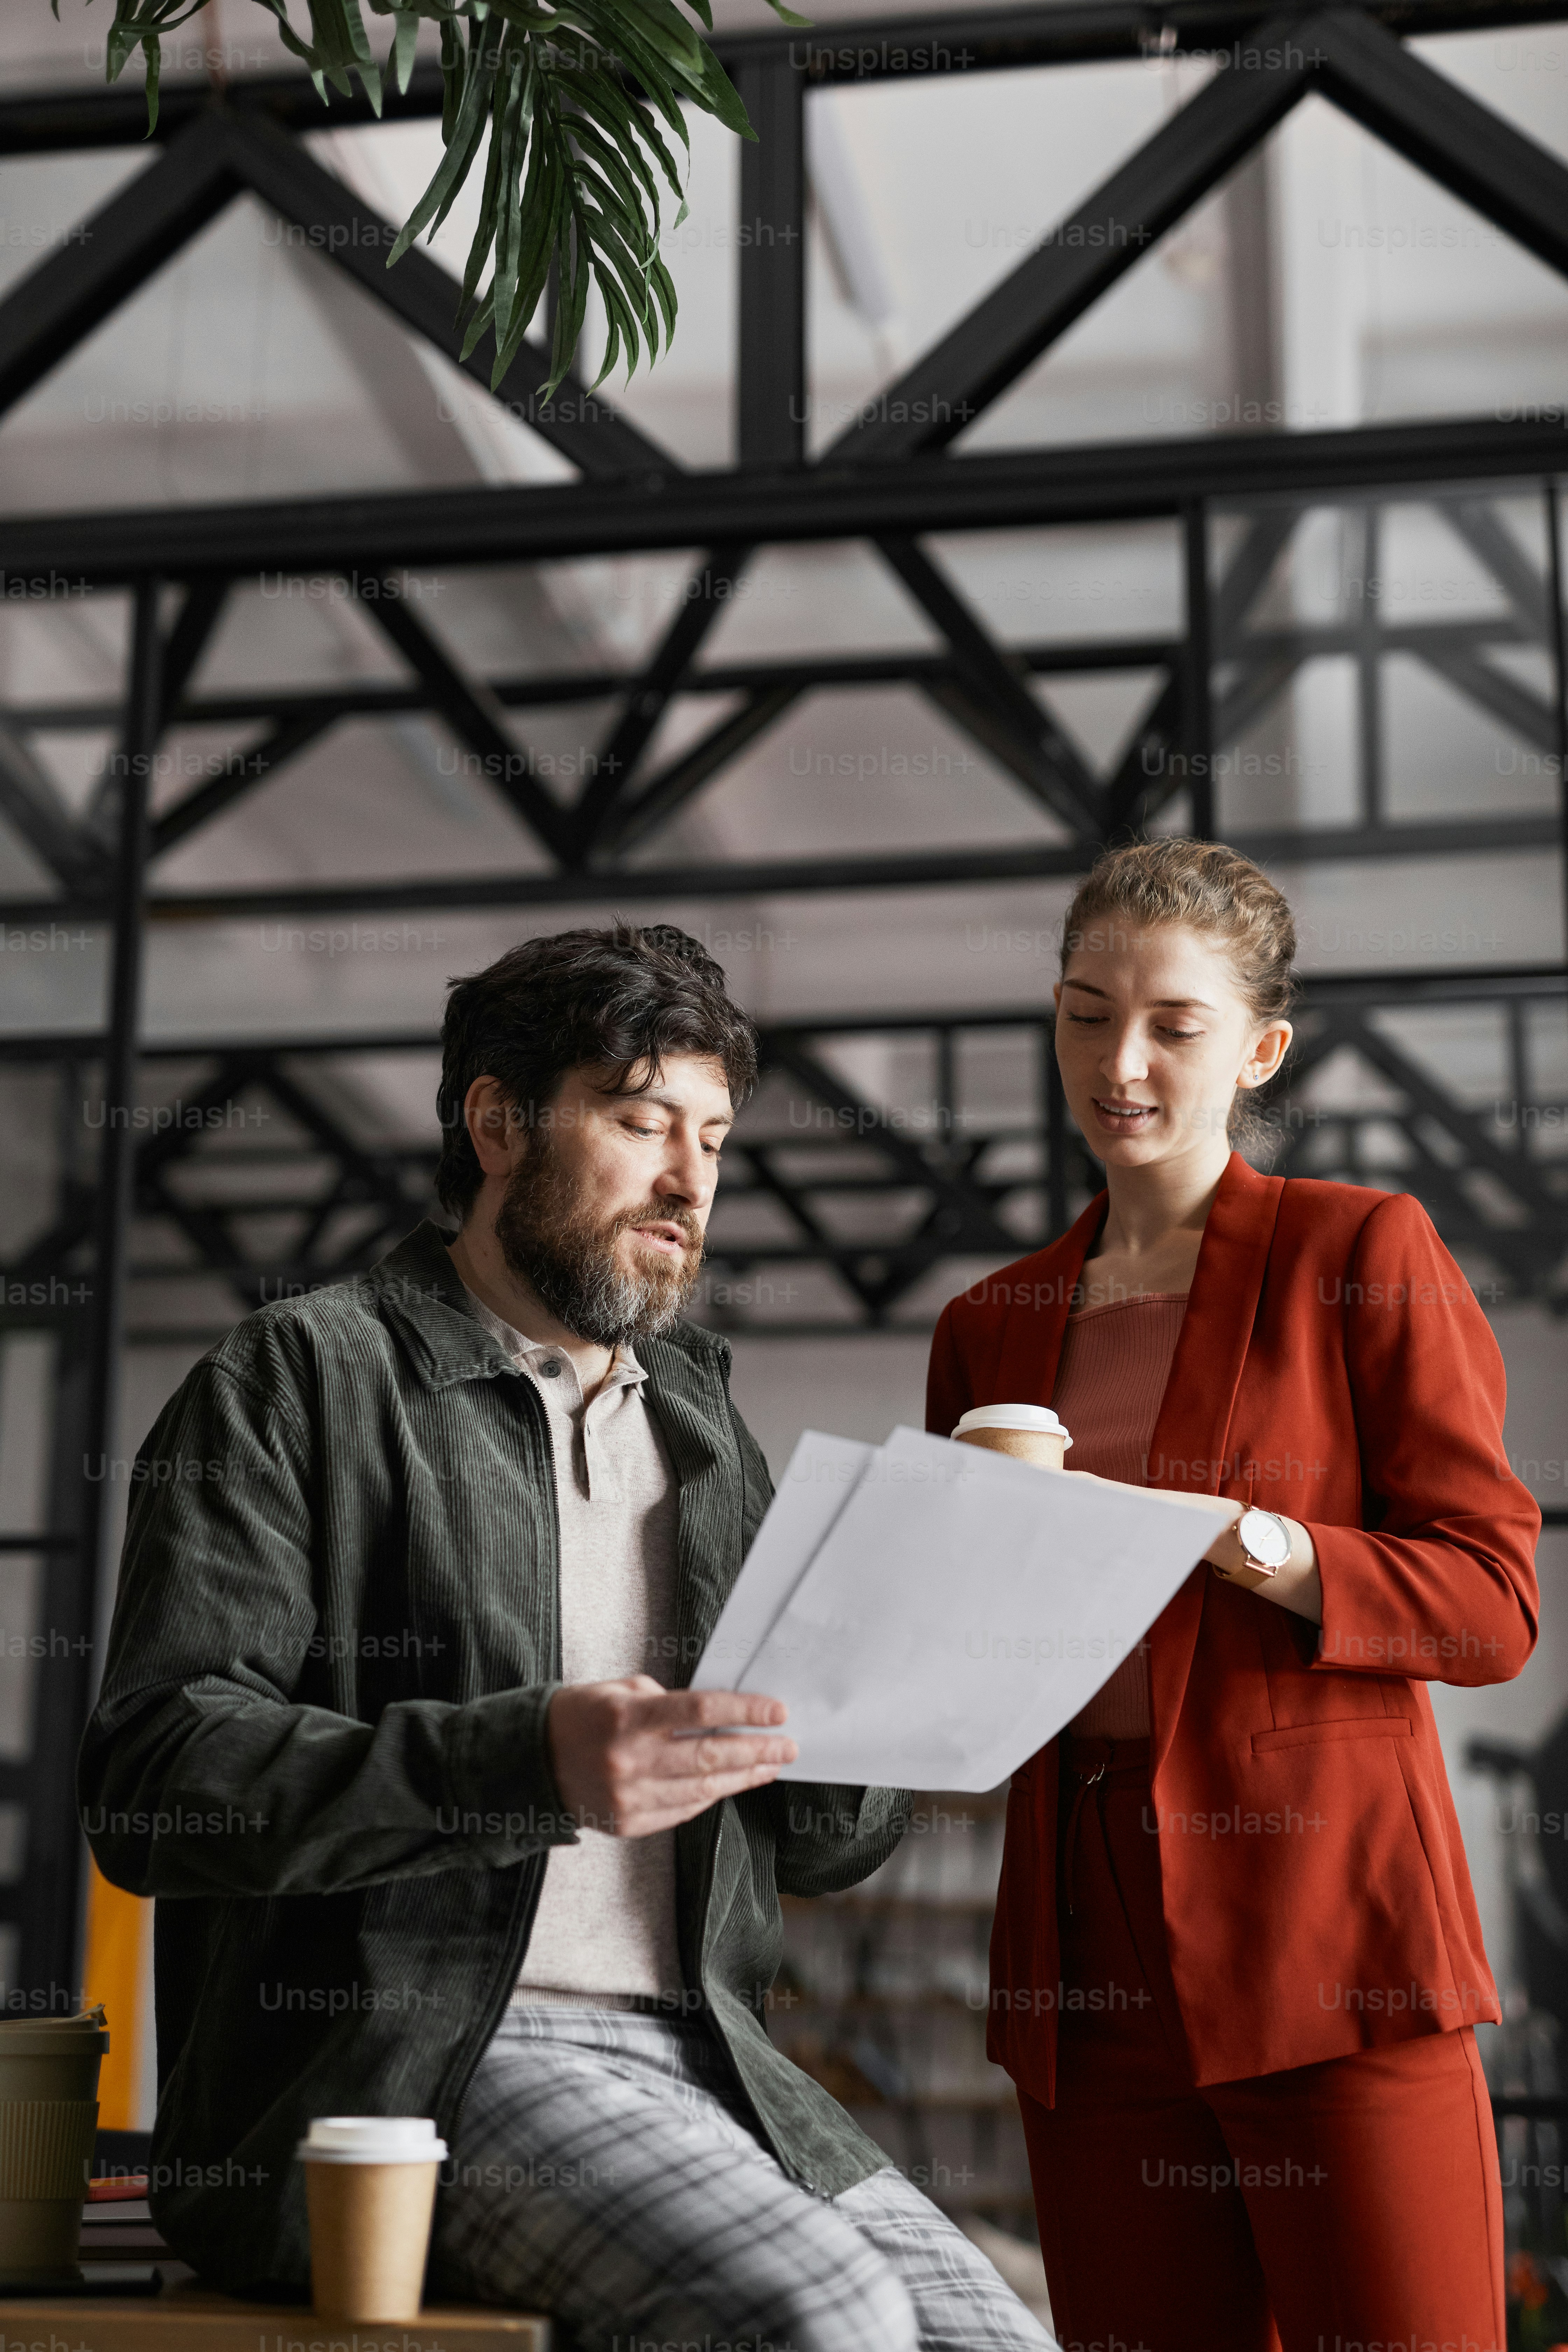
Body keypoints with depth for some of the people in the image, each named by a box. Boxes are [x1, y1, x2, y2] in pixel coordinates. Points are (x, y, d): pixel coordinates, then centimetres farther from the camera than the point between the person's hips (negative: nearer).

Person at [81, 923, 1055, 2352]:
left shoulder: (702, 1429, 19)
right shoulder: (299, 1378, 0)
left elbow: (821, 1847, 18)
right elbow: (155, 1781, -12)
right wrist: (534, 1764, -25)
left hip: (700, 2053, 6)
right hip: (413, 2060, -6)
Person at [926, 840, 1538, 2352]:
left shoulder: (1363, 1255, 1)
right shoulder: (991, 1330, 14)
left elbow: (1491, 1603, -5)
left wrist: (1232, 1537, -19)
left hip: (1328, 1932, -4)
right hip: (1089, 1955, 4)